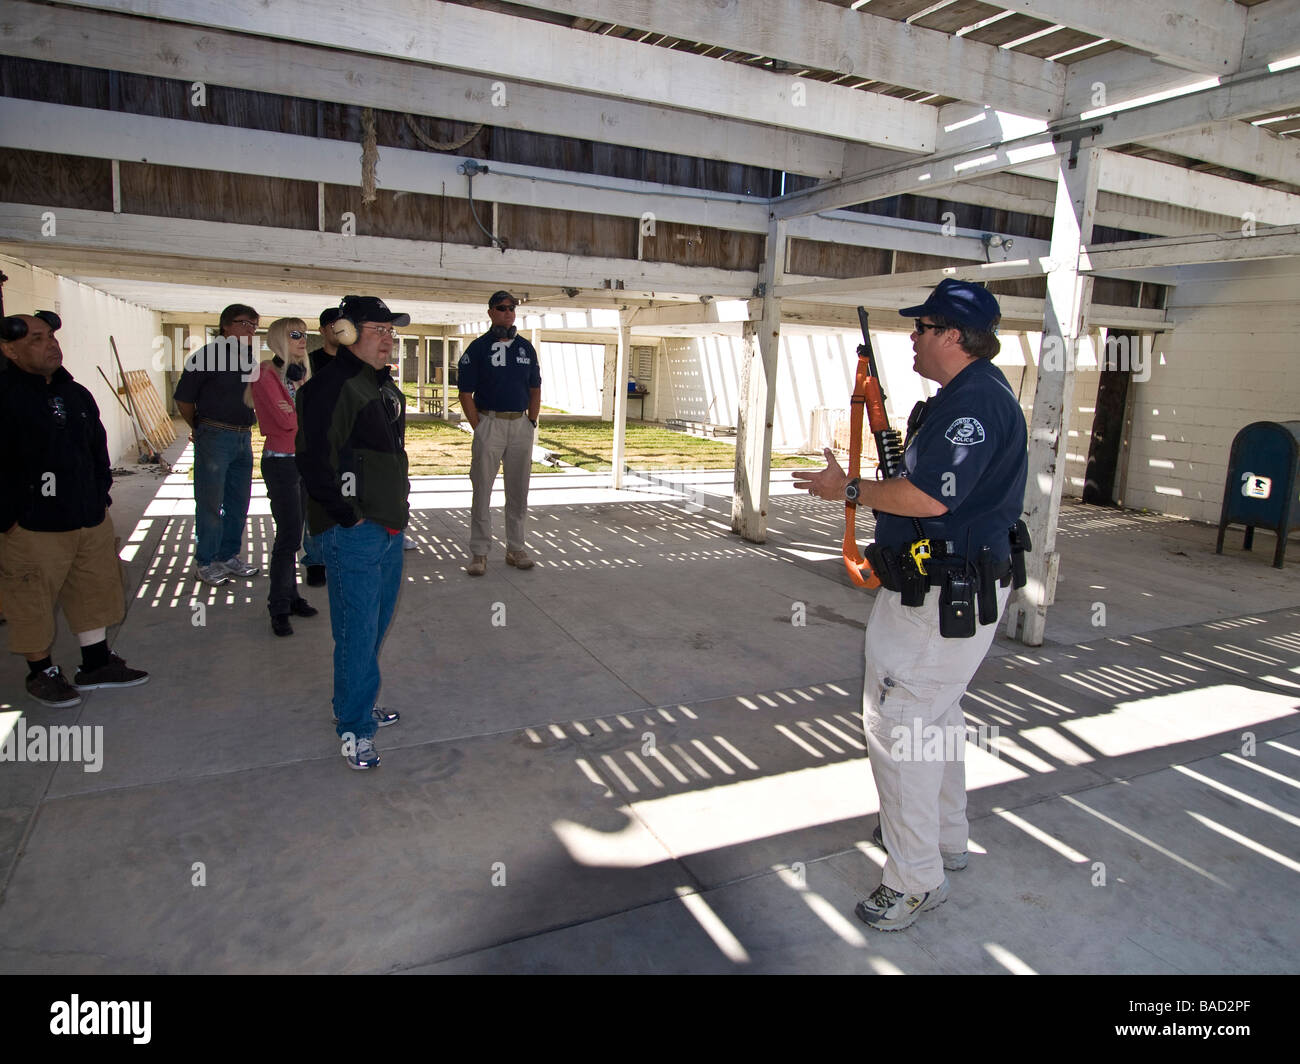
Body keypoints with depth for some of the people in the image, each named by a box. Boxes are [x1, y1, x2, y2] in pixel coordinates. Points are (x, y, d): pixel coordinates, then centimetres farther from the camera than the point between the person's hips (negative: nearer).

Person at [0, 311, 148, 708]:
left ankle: (96, 664, 30)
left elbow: (98, 449, 19)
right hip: (33, 529, -7)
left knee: (96, 593, 15)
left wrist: (101, 496, 13)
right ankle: (42, 673, 25)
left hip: (92, 522, 7)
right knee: (33, 604, 6)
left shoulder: (77, 394, 9)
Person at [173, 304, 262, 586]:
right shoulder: (207, 355, -8)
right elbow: (183, 399, -4)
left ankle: (229, 556, 24)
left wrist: (245, 429, 16)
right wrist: (202, 430, 5)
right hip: (214, 438, -6)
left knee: (238, 502, 12)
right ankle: (206, 562, 10)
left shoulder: (250, 358, 11)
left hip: (243, 437, 7)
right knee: (210, 502, 0)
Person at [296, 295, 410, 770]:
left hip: (389, 528, 9)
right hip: (353, 534, -9)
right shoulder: (331, 386, -16)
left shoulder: (385, 385, 15)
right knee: (358, 631, -2)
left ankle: (356, 702, 36)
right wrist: (350, 517, -16)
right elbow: (314, 460, -22)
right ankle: (354, 727, 12)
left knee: (376, 623, 19)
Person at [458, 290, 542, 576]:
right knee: (482, 490, -1)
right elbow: (466, 394, -3)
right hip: (489, 422, -4)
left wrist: (531, 423, 6)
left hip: (521, 424, 4)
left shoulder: (526, 347, 11)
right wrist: (479, 429, -8)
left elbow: (535, 390, 15)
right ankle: (479, 552, 7)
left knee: (518, 490, 9)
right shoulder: (478, 348, -2)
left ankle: (515, 548, 19)